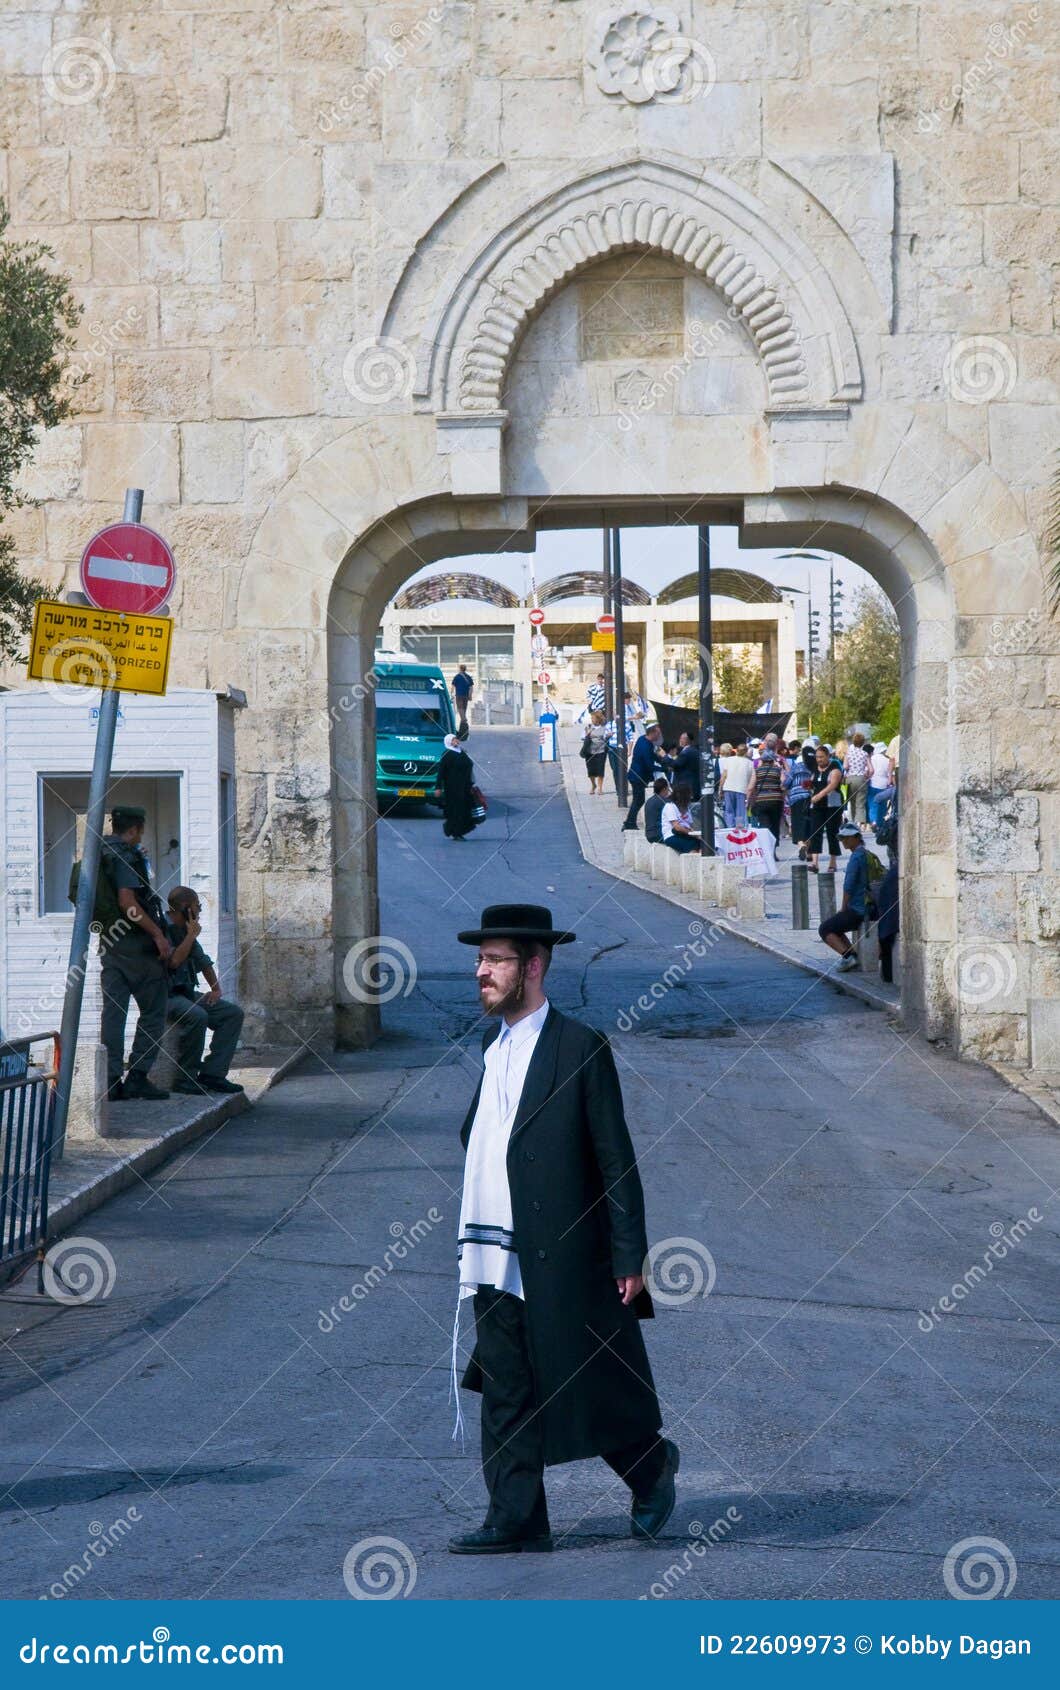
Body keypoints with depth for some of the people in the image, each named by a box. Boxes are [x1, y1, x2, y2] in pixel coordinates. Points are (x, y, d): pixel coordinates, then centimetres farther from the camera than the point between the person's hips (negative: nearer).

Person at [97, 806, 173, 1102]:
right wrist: (158, 934, -20)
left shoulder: (98, 854, 12)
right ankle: (137, 1076, -2)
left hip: (109, 941, 8)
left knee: (113, 1011, 7)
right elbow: (127, 902, -23)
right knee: (153, 1011, 2)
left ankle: (111, 1081, 4)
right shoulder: (126, 856, -14)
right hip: (137, 943, -8)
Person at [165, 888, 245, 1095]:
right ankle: (186, 1078, -23)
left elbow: (204, 962, 28)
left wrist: (216, 988, 15)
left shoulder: (184, 930, 16)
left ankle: (212, 1074, -10)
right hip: (165, 996, -9)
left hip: (186, 993, 9)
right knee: (197, 1016, -36)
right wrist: (191, 935, -14)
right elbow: (173, 961, -25)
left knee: (233, 1013, -5)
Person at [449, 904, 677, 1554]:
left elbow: (616, 1159, -9)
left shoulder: (581, 1048, -10)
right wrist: (472, 1243, 14)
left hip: (564, 1256, -6)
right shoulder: (492, 1045, 12)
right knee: (506, 1395, 6)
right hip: (494, 1257, 6)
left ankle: (653, 1466, 30)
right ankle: (516, 1520, 12)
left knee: (591, 1387, 5)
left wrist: (630, 1256, -11)